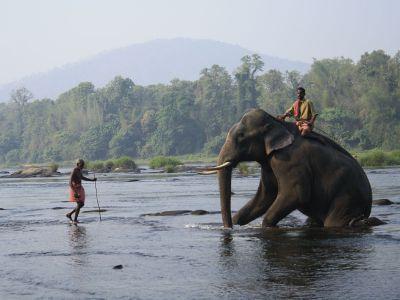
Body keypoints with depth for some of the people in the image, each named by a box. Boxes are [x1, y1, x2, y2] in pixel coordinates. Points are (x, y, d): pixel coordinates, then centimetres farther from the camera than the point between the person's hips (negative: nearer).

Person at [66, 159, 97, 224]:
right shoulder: (74, 171, -22)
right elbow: (70, 182, -27)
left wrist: (92, 180, 18)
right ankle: (75, 220, -7)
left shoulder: (79, 169, 6)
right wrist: (74, 192, -34)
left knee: (82, 204, 11)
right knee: (79, 204, -15)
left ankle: (69, 214, 24)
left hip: (79, 188, 9)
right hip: (75, 189, -9)